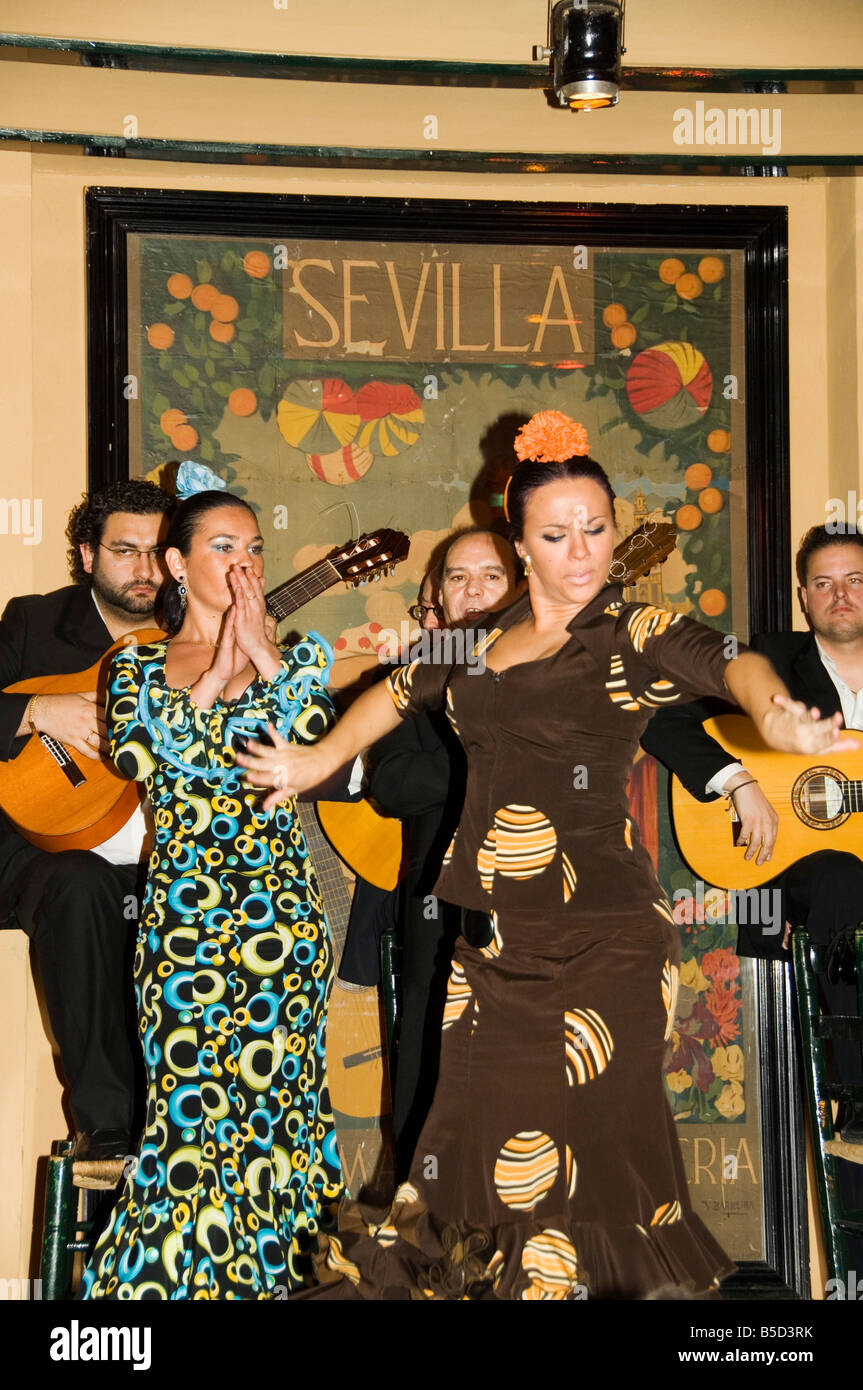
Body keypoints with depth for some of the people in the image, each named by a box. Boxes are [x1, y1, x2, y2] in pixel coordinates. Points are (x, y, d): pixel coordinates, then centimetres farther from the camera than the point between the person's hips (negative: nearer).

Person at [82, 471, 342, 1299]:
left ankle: (265, 1267, 15)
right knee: (190, 1092, -4)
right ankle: (176, 1271, 11)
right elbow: (134, 760, -9)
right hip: (182, 904, 0)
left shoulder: (298, 657, 11)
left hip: (278, 902, 1)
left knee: (271, 1084, 1)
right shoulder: (139, 666, 10)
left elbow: (322, 739, -8)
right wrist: (214, 674, -7)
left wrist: (262, 651, -8)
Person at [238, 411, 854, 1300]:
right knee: (483, 1139, 6)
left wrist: (773, 713, -43)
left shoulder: (635, 635, -3)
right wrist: (314, 764, 32)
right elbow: (399, 693, 29)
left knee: (589, 1143, -5)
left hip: (600, 935, -4)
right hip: (494, 935, 5)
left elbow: (726, 662, -22)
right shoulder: (483, 642, 11)